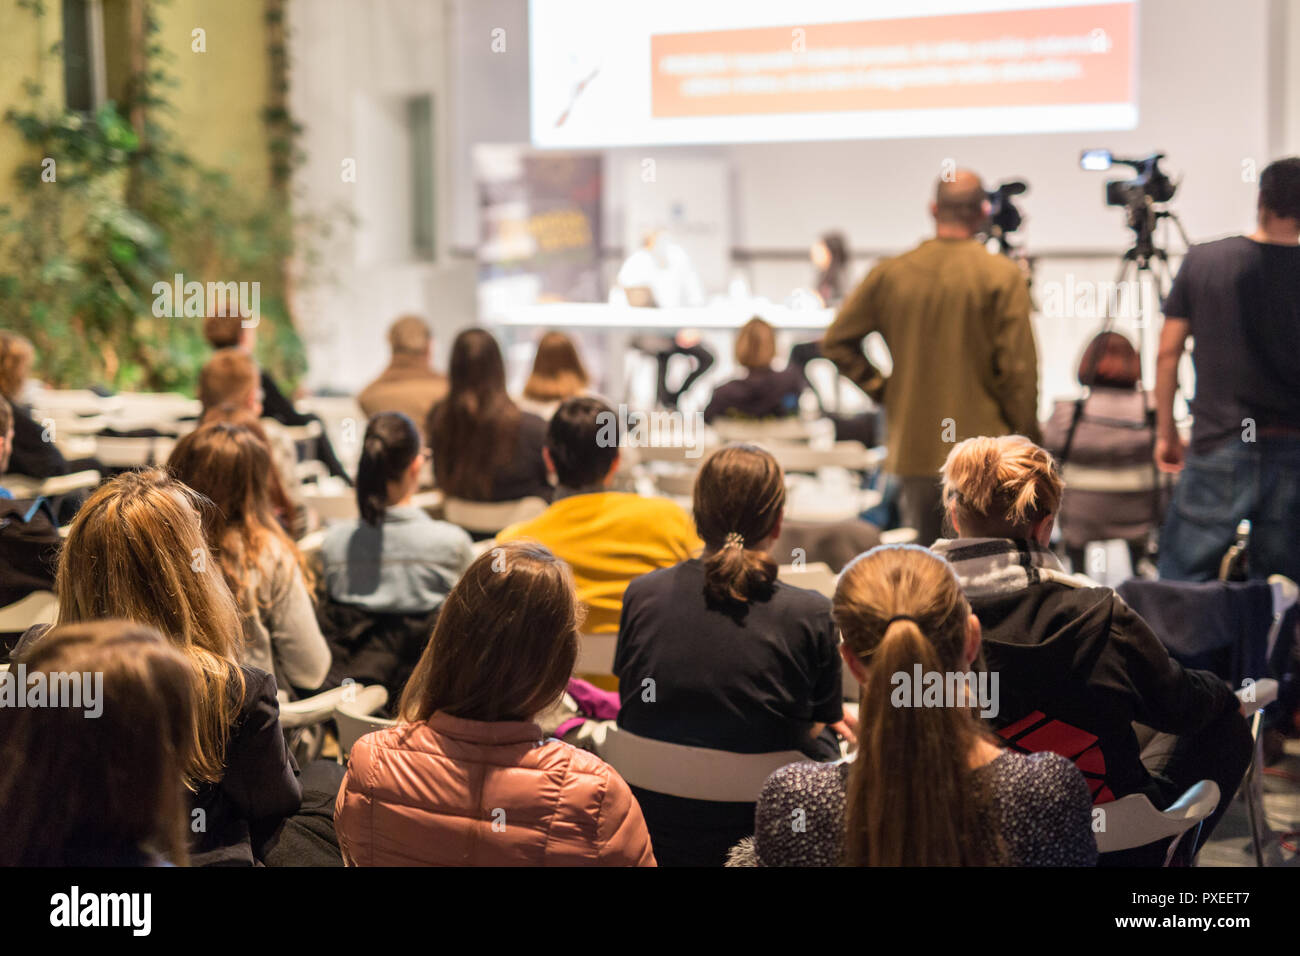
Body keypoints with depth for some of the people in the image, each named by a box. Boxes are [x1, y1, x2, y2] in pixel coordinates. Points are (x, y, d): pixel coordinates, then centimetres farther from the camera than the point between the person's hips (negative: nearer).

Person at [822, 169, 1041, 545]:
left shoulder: (890, 274, 1)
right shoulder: (1002, 276, -8)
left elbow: (836, 341, 6)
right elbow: (1017, 367, -9)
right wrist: (1026, 437, 1)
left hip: (913, 449, 3)